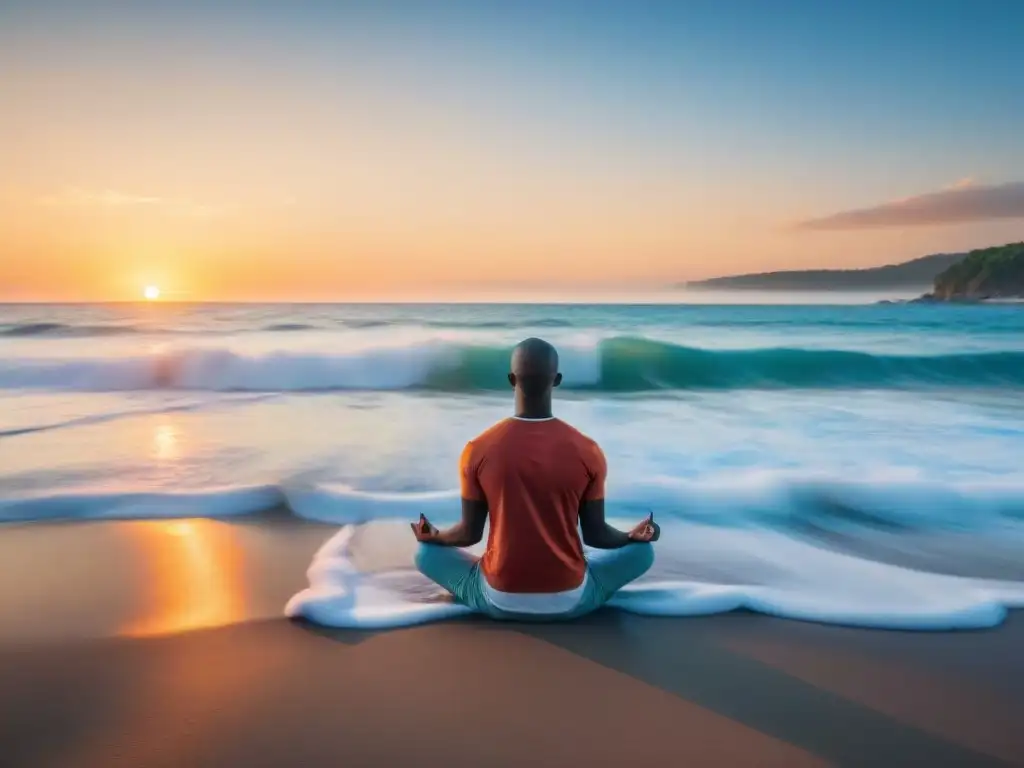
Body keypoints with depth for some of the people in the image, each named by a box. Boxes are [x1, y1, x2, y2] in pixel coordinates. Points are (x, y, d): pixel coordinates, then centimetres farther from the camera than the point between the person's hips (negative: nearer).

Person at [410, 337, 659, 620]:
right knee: (641, 550, 20)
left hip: (499, 600, 0)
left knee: (427, 552, 21)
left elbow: (470, 533, -2)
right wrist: (633, 535, 18)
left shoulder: (478, 450, -12)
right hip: (570, 601, 0)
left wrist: (434, 536, 19)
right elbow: (596, 535, -3)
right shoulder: (587, 451, -12)